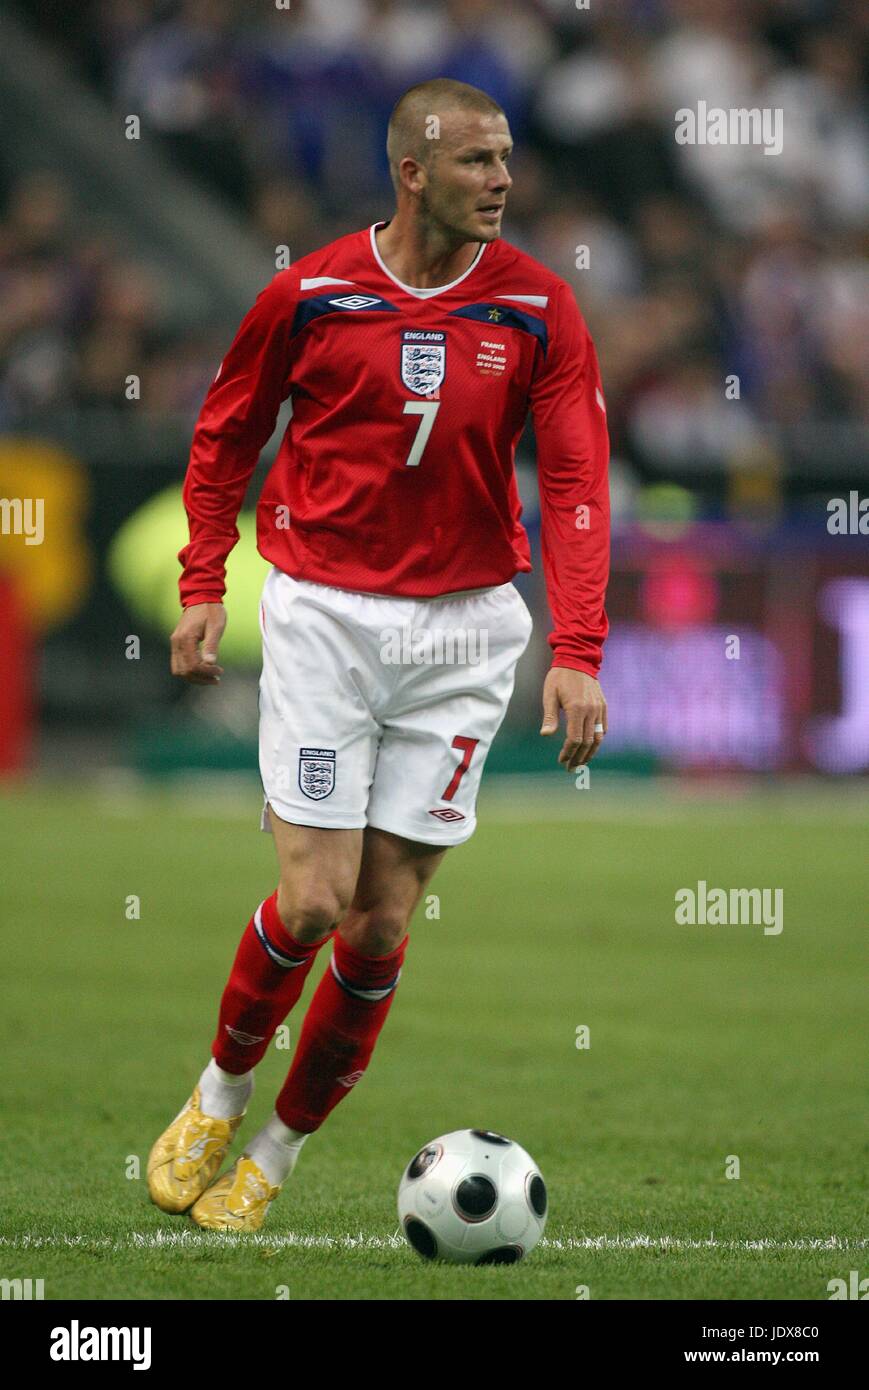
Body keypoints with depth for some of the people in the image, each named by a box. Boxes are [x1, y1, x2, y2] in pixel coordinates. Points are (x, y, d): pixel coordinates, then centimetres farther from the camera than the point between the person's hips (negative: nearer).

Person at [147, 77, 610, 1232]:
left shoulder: (538, 307, -2)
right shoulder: (309, 294, -4)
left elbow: (576, 481, -6)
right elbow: (226, 434, 10)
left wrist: (577, 651, -16)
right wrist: (203, 587, 3)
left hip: (463, 627, 2)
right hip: (322, 611, -2)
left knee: (383, 921, 2)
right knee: (316, 899, -10)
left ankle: (277, 1155, 18)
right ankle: (219, 1094, 18)